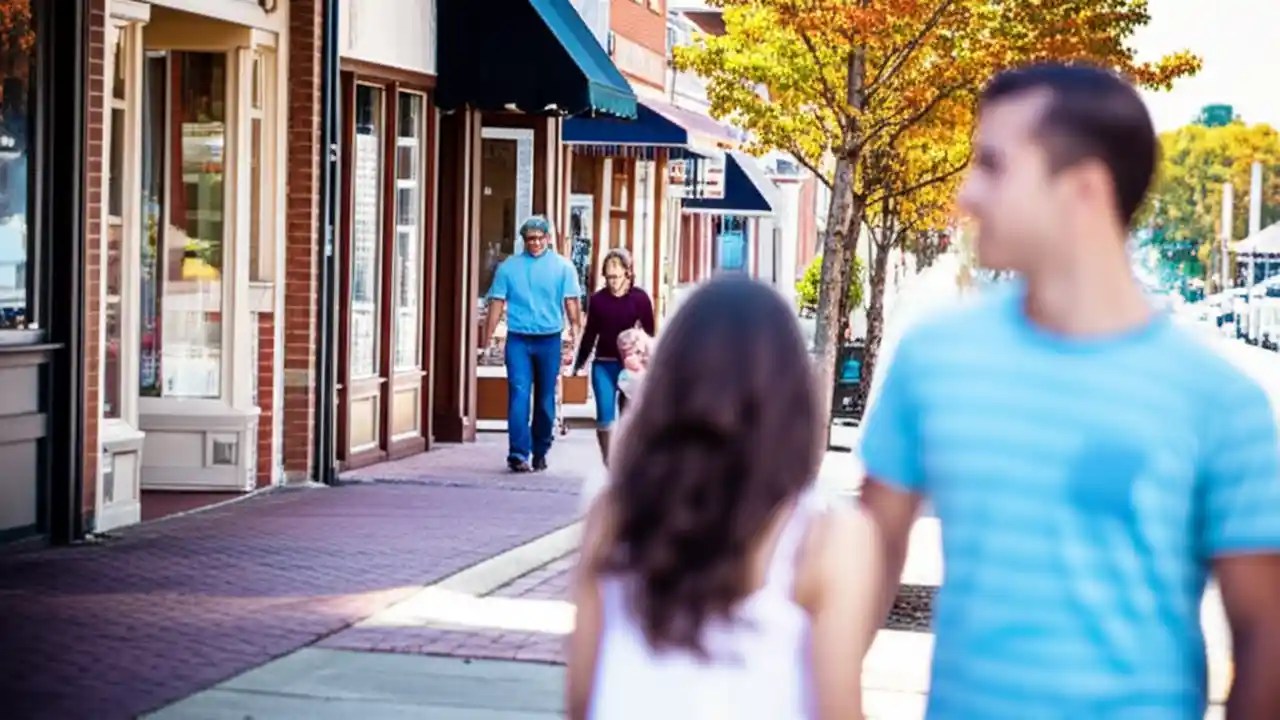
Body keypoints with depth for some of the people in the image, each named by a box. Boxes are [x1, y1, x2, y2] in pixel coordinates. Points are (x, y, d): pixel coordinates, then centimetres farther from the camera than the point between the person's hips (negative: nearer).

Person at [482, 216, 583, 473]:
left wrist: (575, 340, -8)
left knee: (545, 400, 9)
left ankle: (540, 452, 22)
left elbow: (571, 305, 0)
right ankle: (518, 453, -15)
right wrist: (485, 343, 1)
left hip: (549, 339, 1)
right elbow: (496, 305, 5)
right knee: (519, 395, -11)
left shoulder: (562, 267, 4)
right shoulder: (509, 267, 5)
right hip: (518, 339, -1)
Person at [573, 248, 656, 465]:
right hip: (602, 365, 1)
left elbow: (649, 333, -1)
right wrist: (580, 362, 11)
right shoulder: (597, 299, 1)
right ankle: (608, 463, 6)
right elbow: (590, 333, 10)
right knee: (605, 417, -4)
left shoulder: (640, 298, -4)